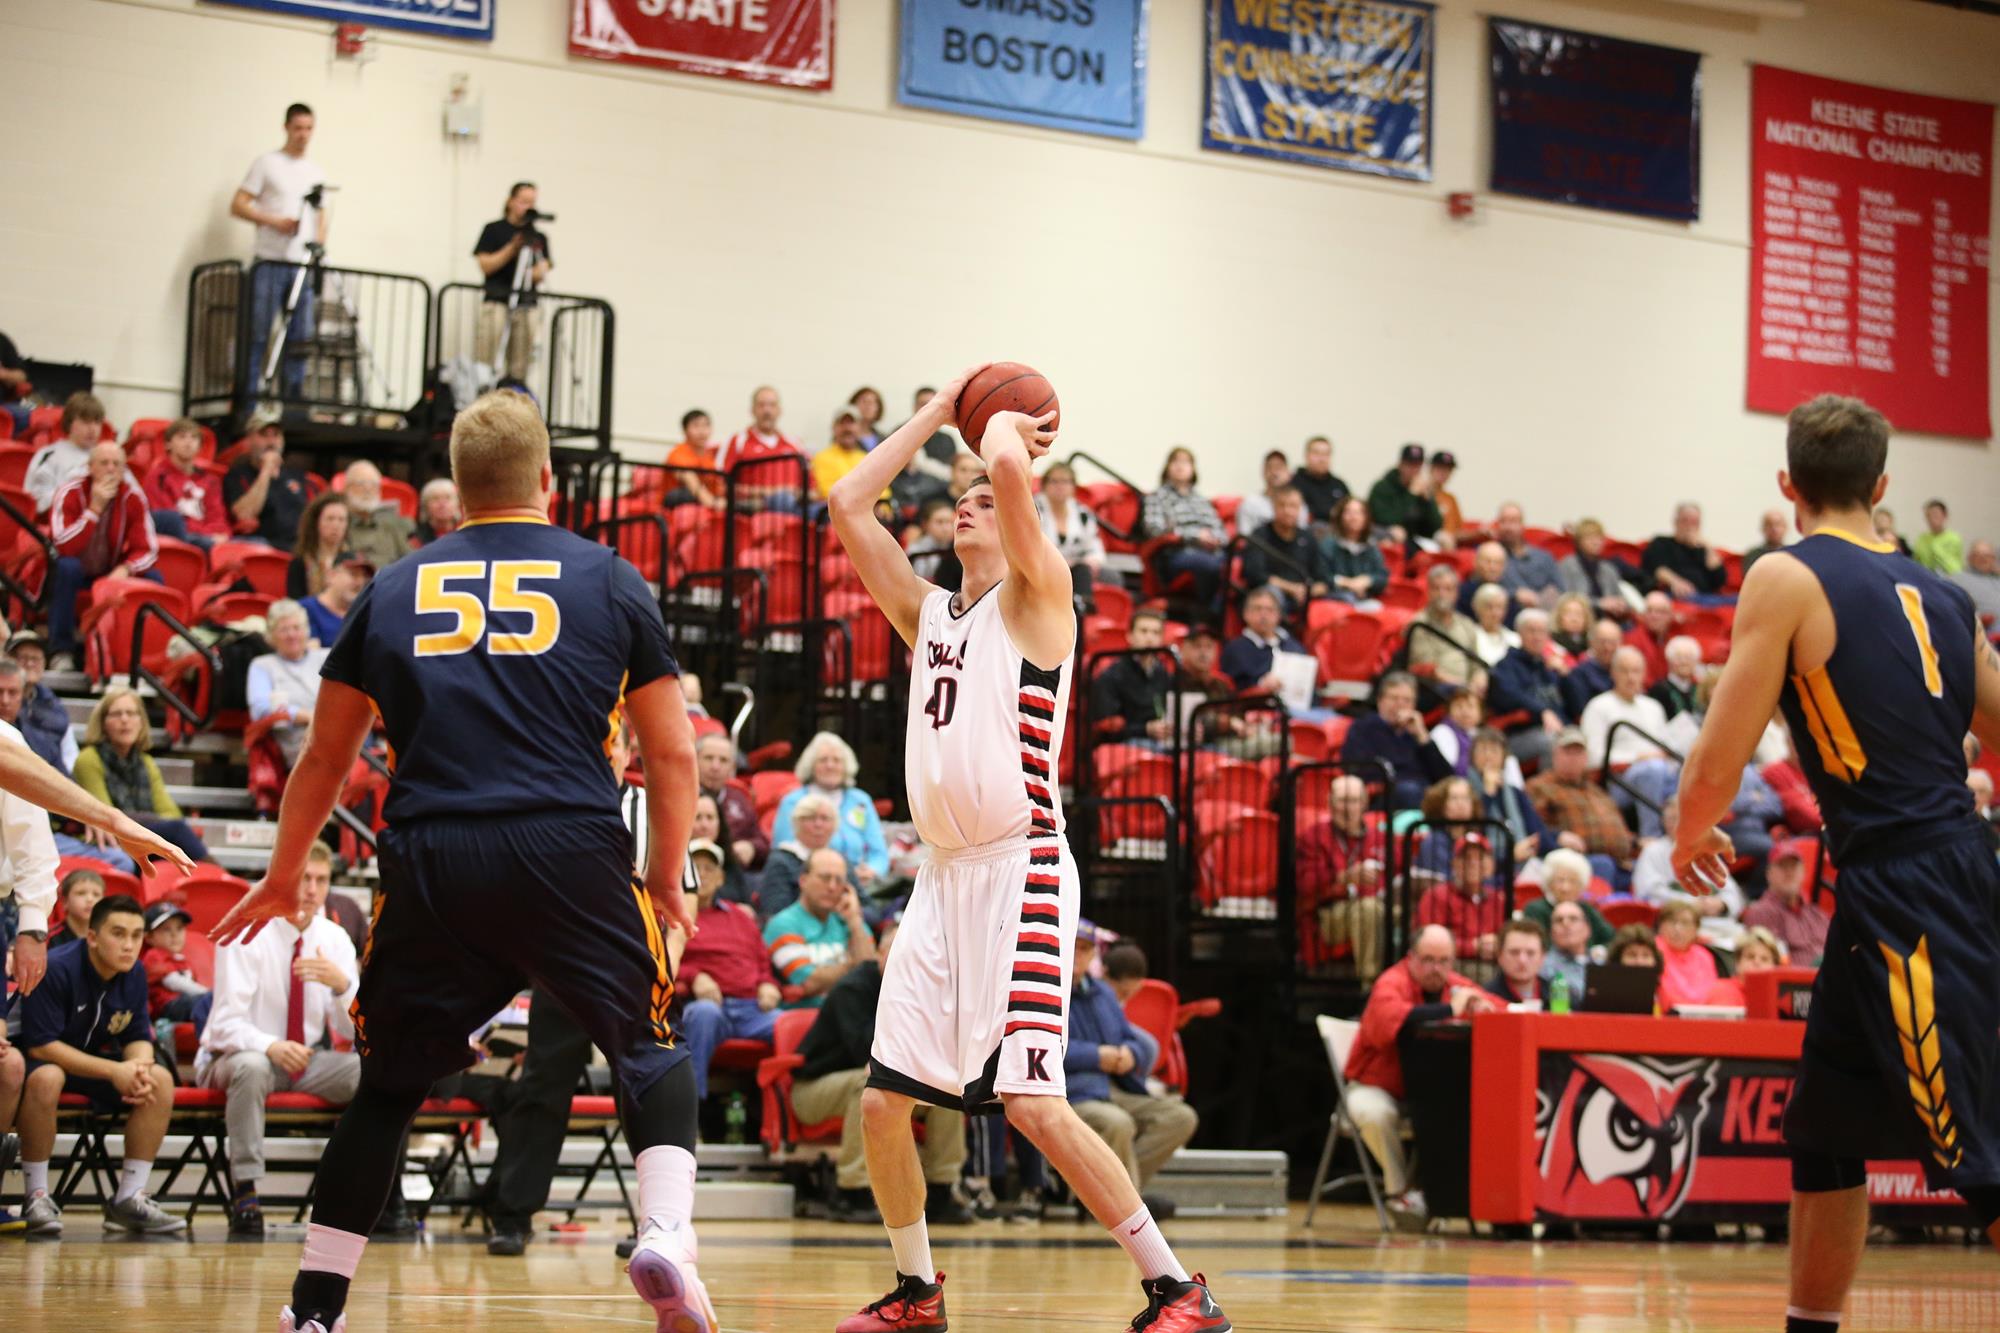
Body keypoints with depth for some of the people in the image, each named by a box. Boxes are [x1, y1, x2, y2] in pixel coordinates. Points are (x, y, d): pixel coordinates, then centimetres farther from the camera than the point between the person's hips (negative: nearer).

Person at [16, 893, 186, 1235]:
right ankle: (37, 1197, -25)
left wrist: (139, 1068, -24)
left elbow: (138, 1037, 2)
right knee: (46, 1078, -40)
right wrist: (114, 1071, -31)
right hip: (42, 1061, -6)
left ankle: (129, 1199, -13)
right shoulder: (56, 969, -25)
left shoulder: (135, 975, -6)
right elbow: (40, 1046, -27)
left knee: (161, 1080, -16)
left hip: (96, 1059, 6)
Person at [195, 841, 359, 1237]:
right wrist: (271, 1046, -42)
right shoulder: (246, 935, -14)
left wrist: (342, 984, -25)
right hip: (234, 1059, -4)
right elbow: (227, 1025, -20)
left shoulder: (334, 939, 1)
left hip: (308, 1061, 4)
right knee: (252, 1066, -40)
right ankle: (244, 1194, -35)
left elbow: (354, 1029, -3)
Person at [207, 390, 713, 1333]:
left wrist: (282, 879, 34)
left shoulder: (396, 589, 16)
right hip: (571, 851, -2)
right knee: (650, 1055, 13)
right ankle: (664, 1234, -10)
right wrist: (667, 879, 21)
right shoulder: (607, 578, 10)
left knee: (387, 1085, 15)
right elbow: (671, 752, 8)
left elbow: (324, 760, 22)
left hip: (429, 863, 2)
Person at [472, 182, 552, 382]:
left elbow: (543, 273, 9)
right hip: (496, 300, -3)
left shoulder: (539, 237, 14)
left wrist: (537, 272, -13)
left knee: (520, 366, 0)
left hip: (526, 304, 3)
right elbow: (485, 266, -2)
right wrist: (512, 248, -10)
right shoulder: (494, 230, 6)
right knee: (485, 359, -11)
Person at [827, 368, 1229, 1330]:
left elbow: (1012, 471, -17)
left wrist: (1008, 432, 5)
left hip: (1020, 871, -7)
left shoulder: (1035, 597, -1)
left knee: (1033, 1104, -16)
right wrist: (939, 411, 19)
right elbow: (848, 506, 16)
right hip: (943, 873, 7)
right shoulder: (927, 613, 18)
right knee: (884, 1100, 6)